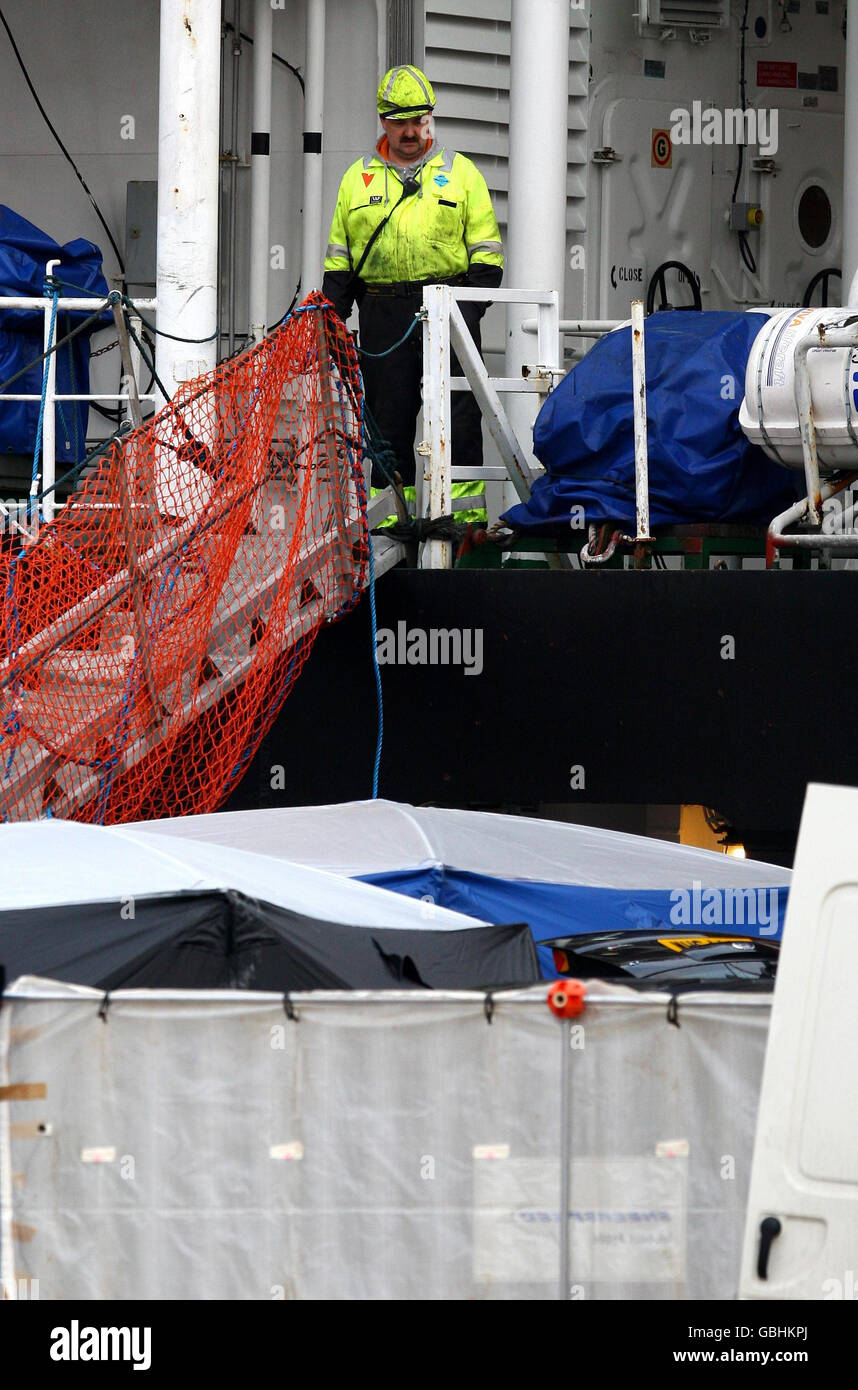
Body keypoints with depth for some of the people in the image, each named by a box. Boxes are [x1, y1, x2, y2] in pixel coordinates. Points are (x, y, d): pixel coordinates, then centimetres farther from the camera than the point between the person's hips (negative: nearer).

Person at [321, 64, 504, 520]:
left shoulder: (461, 173, 9)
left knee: (457, 413, -5)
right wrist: (332, 314, 5)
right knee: (387, 414, 1)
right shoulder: (359, 177, 15)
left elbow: (484, 250, 7)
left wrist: (471, 306, -6)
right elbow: (339, 255, 17)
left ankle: (464, 499, -1)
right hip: (383, 314, 2)